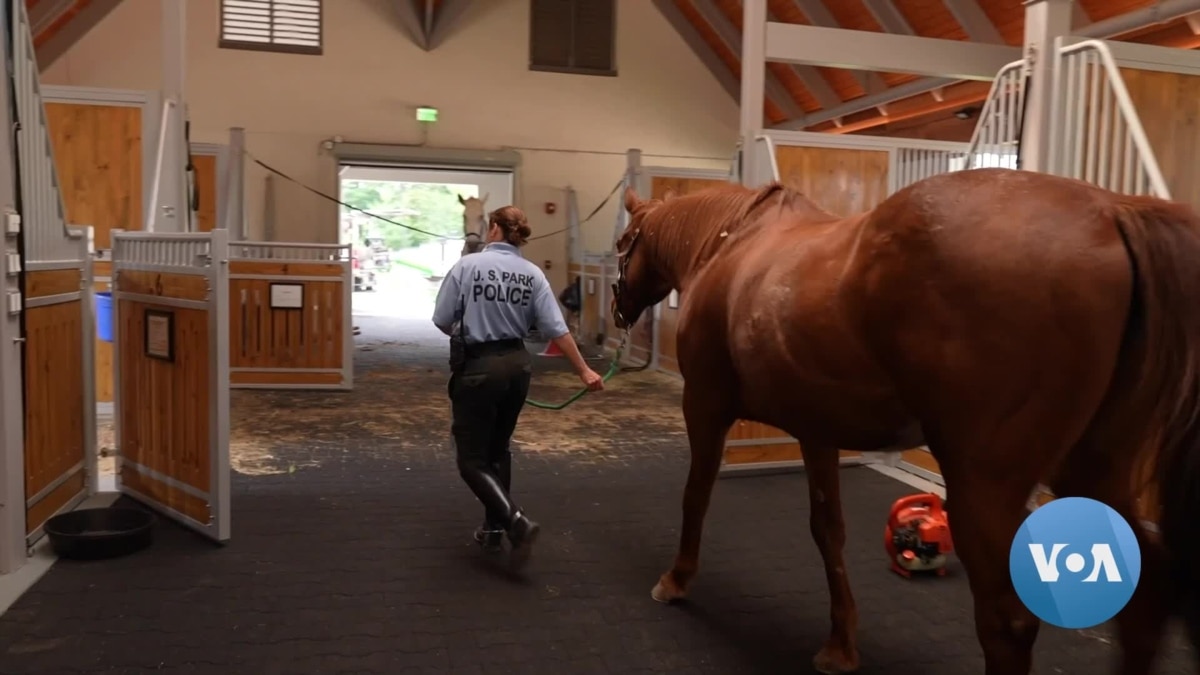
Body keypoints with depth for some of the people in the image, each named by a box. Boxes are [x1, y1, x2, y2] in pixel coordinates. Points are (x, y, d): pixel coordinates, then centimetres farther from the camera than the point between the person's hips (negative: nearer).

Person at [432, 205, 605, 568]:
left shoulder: (467, 265, -10)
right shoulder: (533, 274, 0)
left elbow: (442, 321, -7)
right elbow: (556, 328, -5)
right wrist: (584, 371, 1)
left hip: (476, 368, -5)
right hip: (517, 365, 5)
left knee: (472, 459, 4)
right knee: (497, 449, 22)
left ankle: (517, 522, -13)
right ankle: (494, 528, 29)